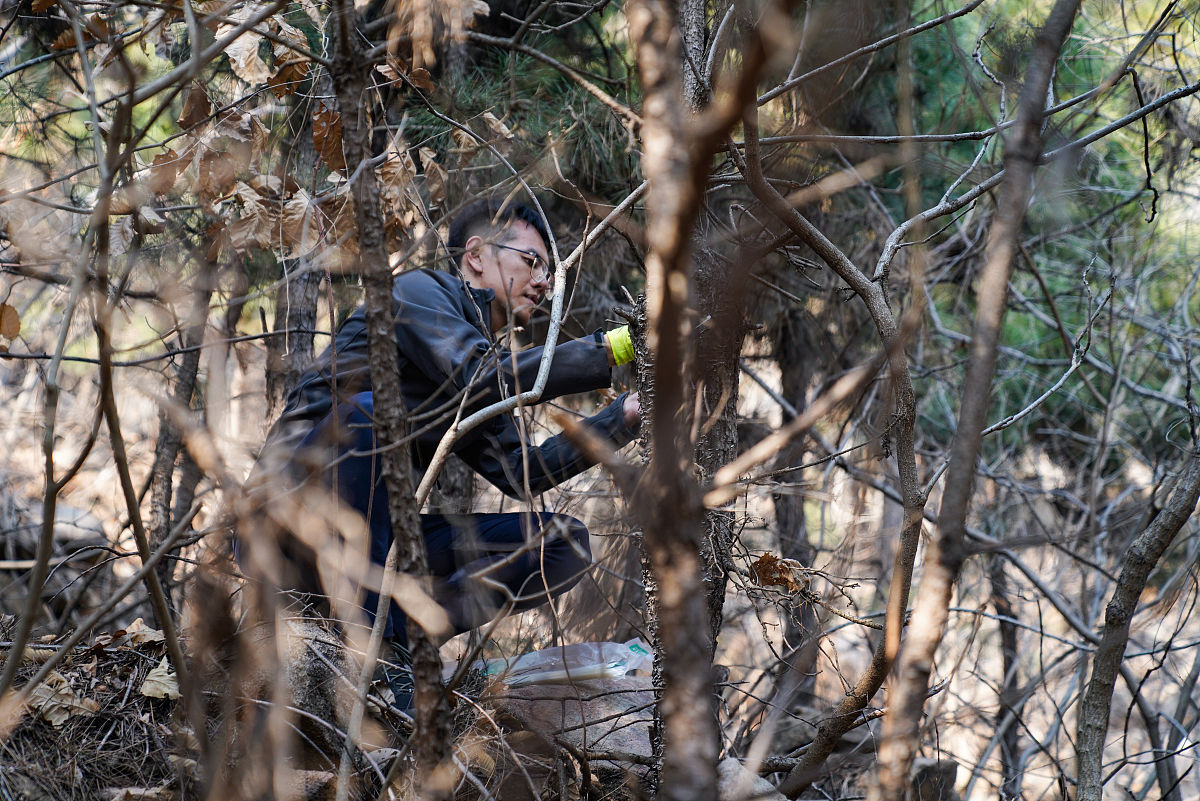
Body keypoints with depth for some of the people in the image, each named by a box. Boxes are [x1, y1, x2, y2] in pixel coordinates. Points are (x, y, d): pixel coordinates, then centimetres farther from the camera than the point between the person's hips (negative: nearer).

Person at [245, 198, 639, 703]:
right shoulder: (417, 292, -3)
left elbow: (520, 472, 8)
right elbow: (480, 377, -22)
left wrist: (625, 416, 1)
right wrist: (611, 350, -22)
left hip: (384, 538, 7)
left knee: (564, 545, -3)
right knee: (370, 409, -37)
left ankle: (406, 626, -17)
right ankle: (368, 631, -33)